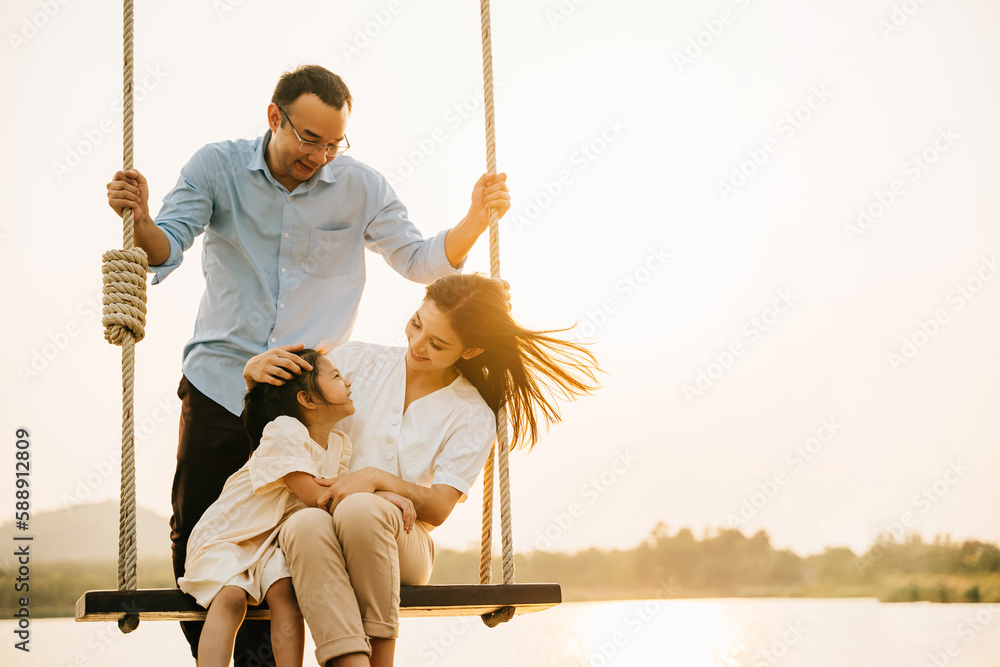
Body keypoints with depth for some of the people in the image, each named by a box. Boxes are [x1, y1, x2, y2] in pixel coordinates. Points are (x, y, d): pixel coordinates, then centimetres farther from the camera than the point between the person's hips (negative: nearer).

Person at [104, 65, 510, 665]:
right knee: (195, 538, 4)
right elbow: (166, 251, -10)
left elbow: (421, 260, -1)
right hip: (218, 384, 1)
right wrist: (141, 221, -33)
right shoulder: (217, 168, -3)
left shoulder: (360, 187, -3)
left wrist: (475, 220, -18)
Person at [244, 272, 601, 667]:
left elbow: (438, 508, -4)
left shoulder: (473, 417, 4)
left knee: (360, 510, -37)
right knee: (306, 525, -37)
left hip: (402, 545, -1)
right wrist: (257, 369, -8)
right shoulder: (359, 362, 8)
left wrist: (376, 478, -21)